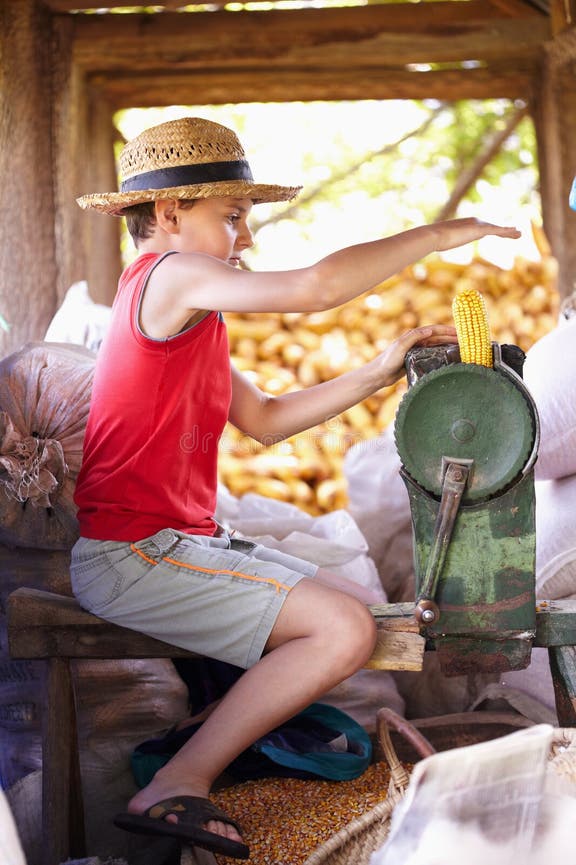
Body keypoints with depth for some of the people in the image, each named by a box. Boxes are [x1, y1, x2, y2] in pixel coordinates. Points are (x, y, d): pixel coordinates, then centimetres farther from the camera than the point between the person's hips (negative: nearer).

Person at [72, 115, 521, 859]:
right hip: (131, 554, -10)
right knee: (344, 629, -20)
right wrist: (439, 235, -15)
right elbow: (318, 286, -27)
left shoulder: (186, 316, 20)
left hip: (184, 540, 10)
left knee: (357, 605, 9)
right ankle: (175, 789, -16)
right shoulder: (172, 276, -13)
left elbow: (266, 420, 19)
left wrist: (378, 373, 9)